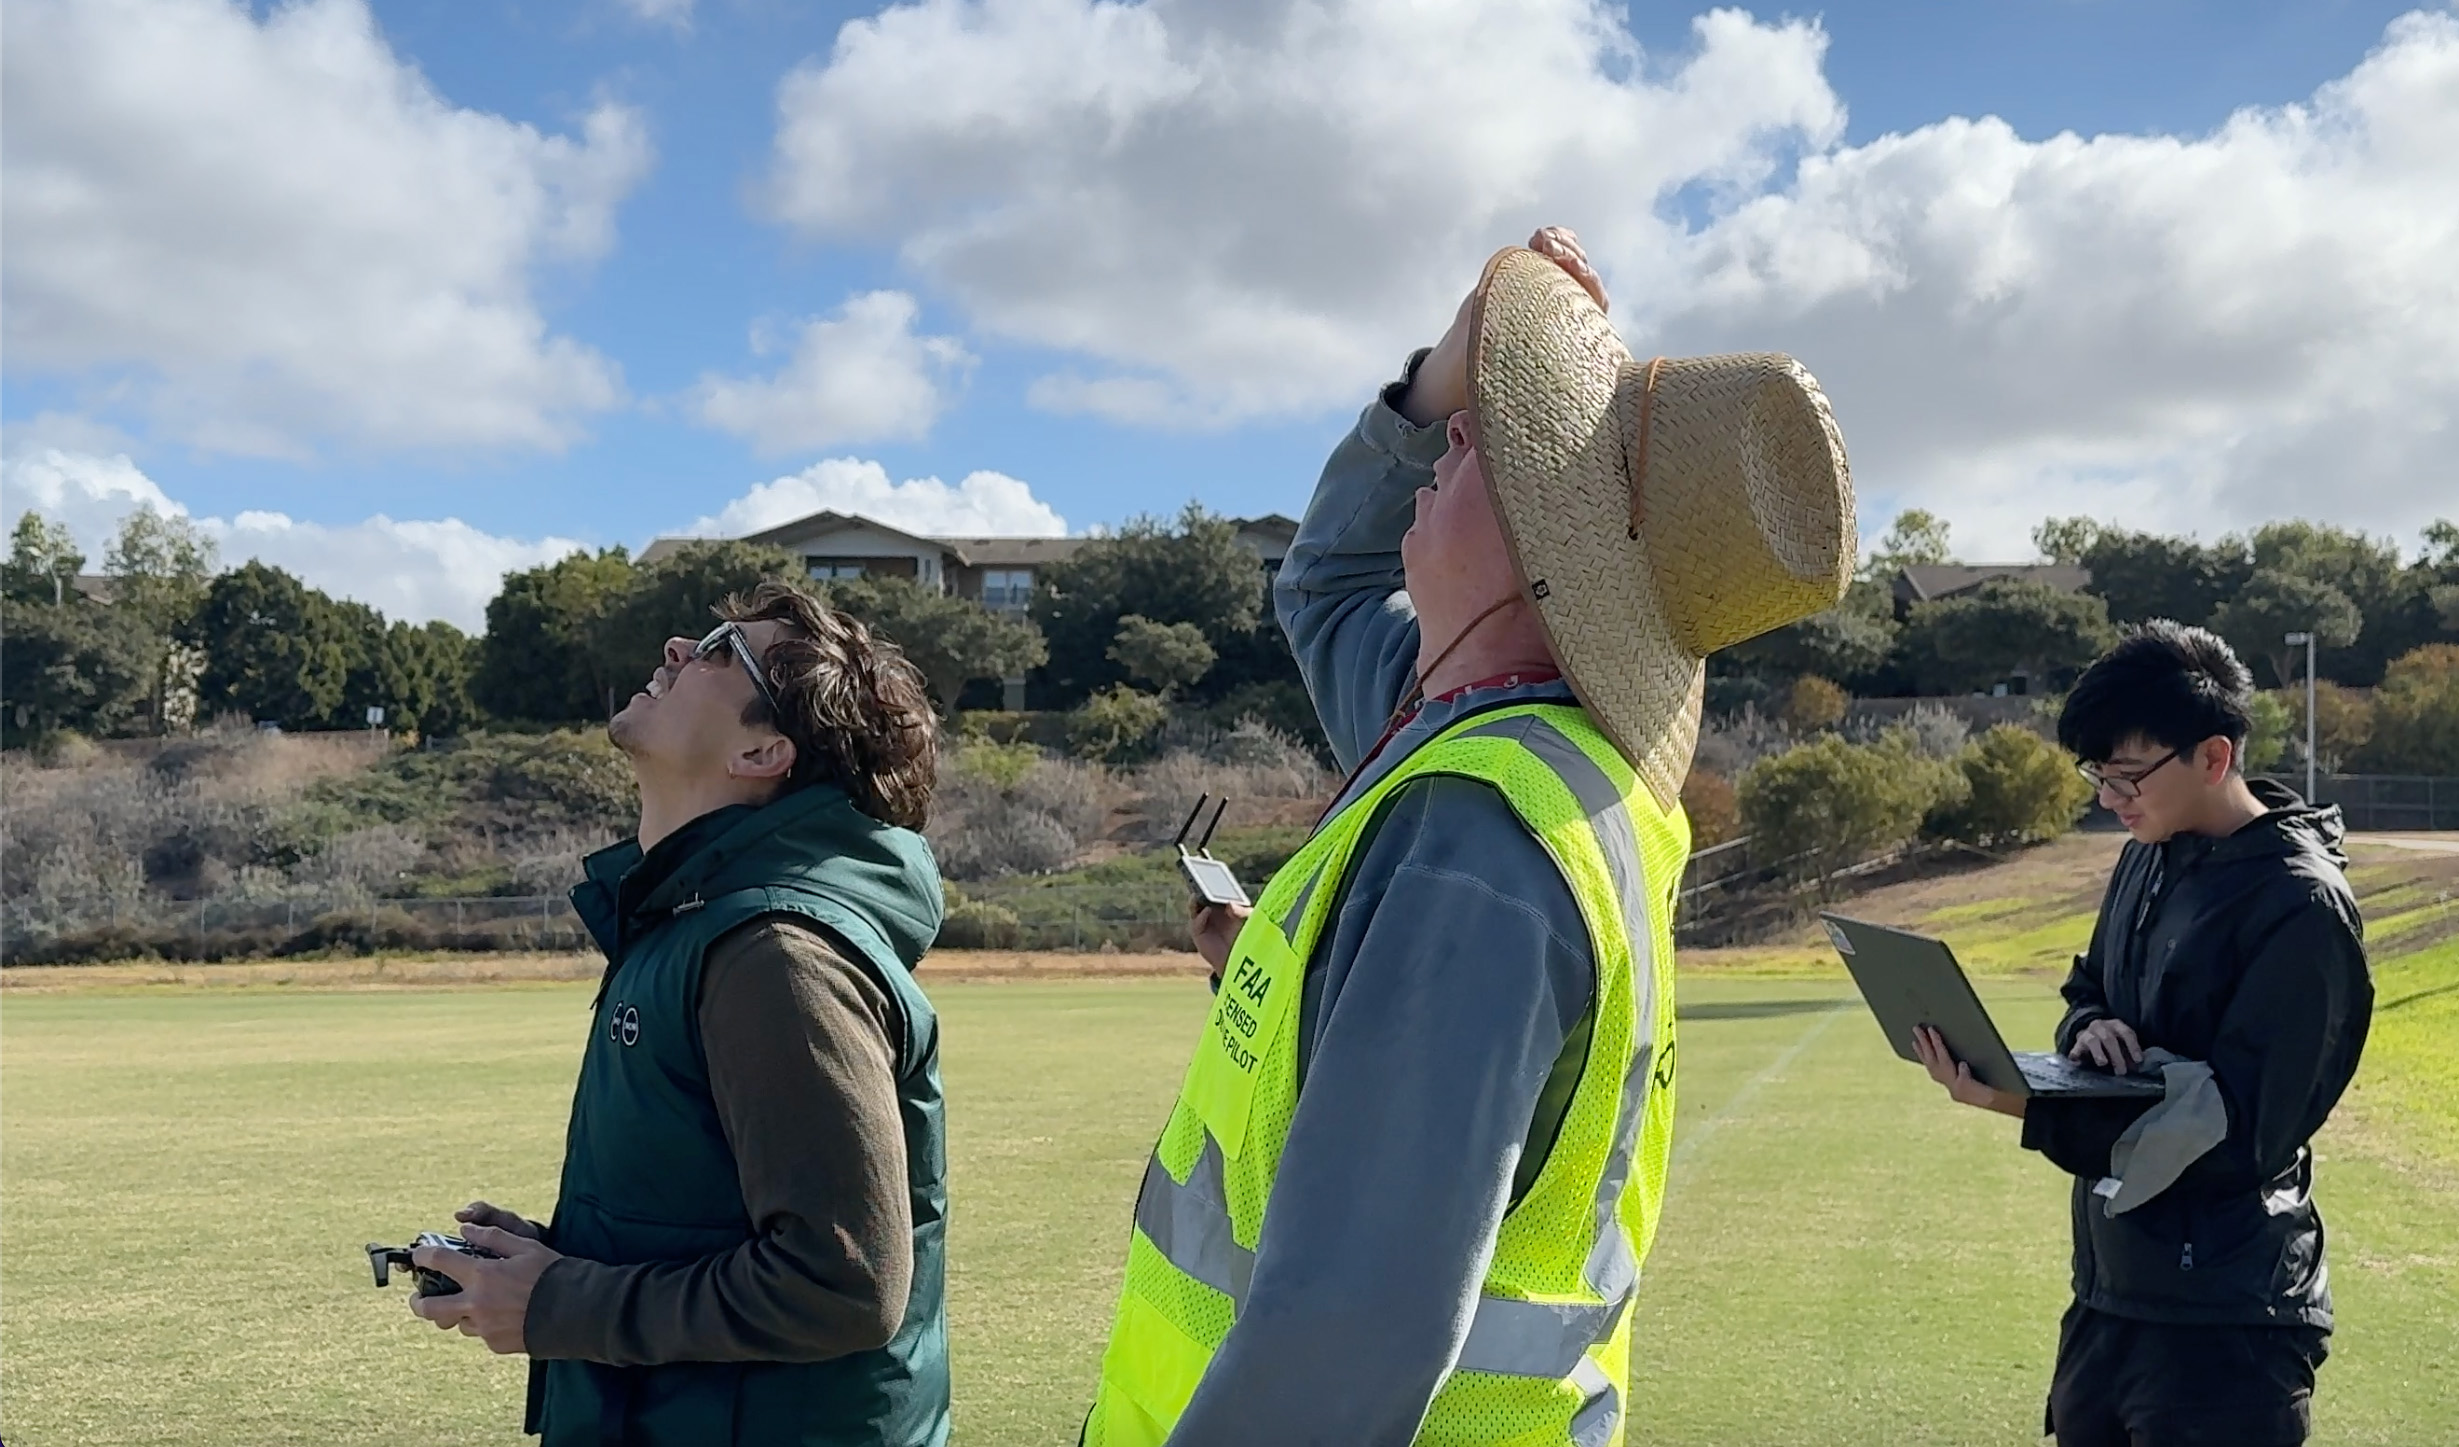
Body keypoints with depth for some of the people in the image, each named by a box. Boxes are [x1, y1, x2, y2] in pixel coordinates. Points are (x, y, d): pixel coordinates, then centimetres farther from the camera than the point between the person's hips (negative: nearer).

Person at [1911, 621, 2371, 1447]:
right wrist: (2088, 1032, -6)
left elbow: (2234, 1139, -21)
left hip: (2224, 1325, -7)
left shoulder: (2300, 908, -18)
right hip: (2111, 1289, 8)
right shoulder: (2151, 856, 6)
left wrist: (2021, 1106, -28)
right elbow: (2086, 991, 19)